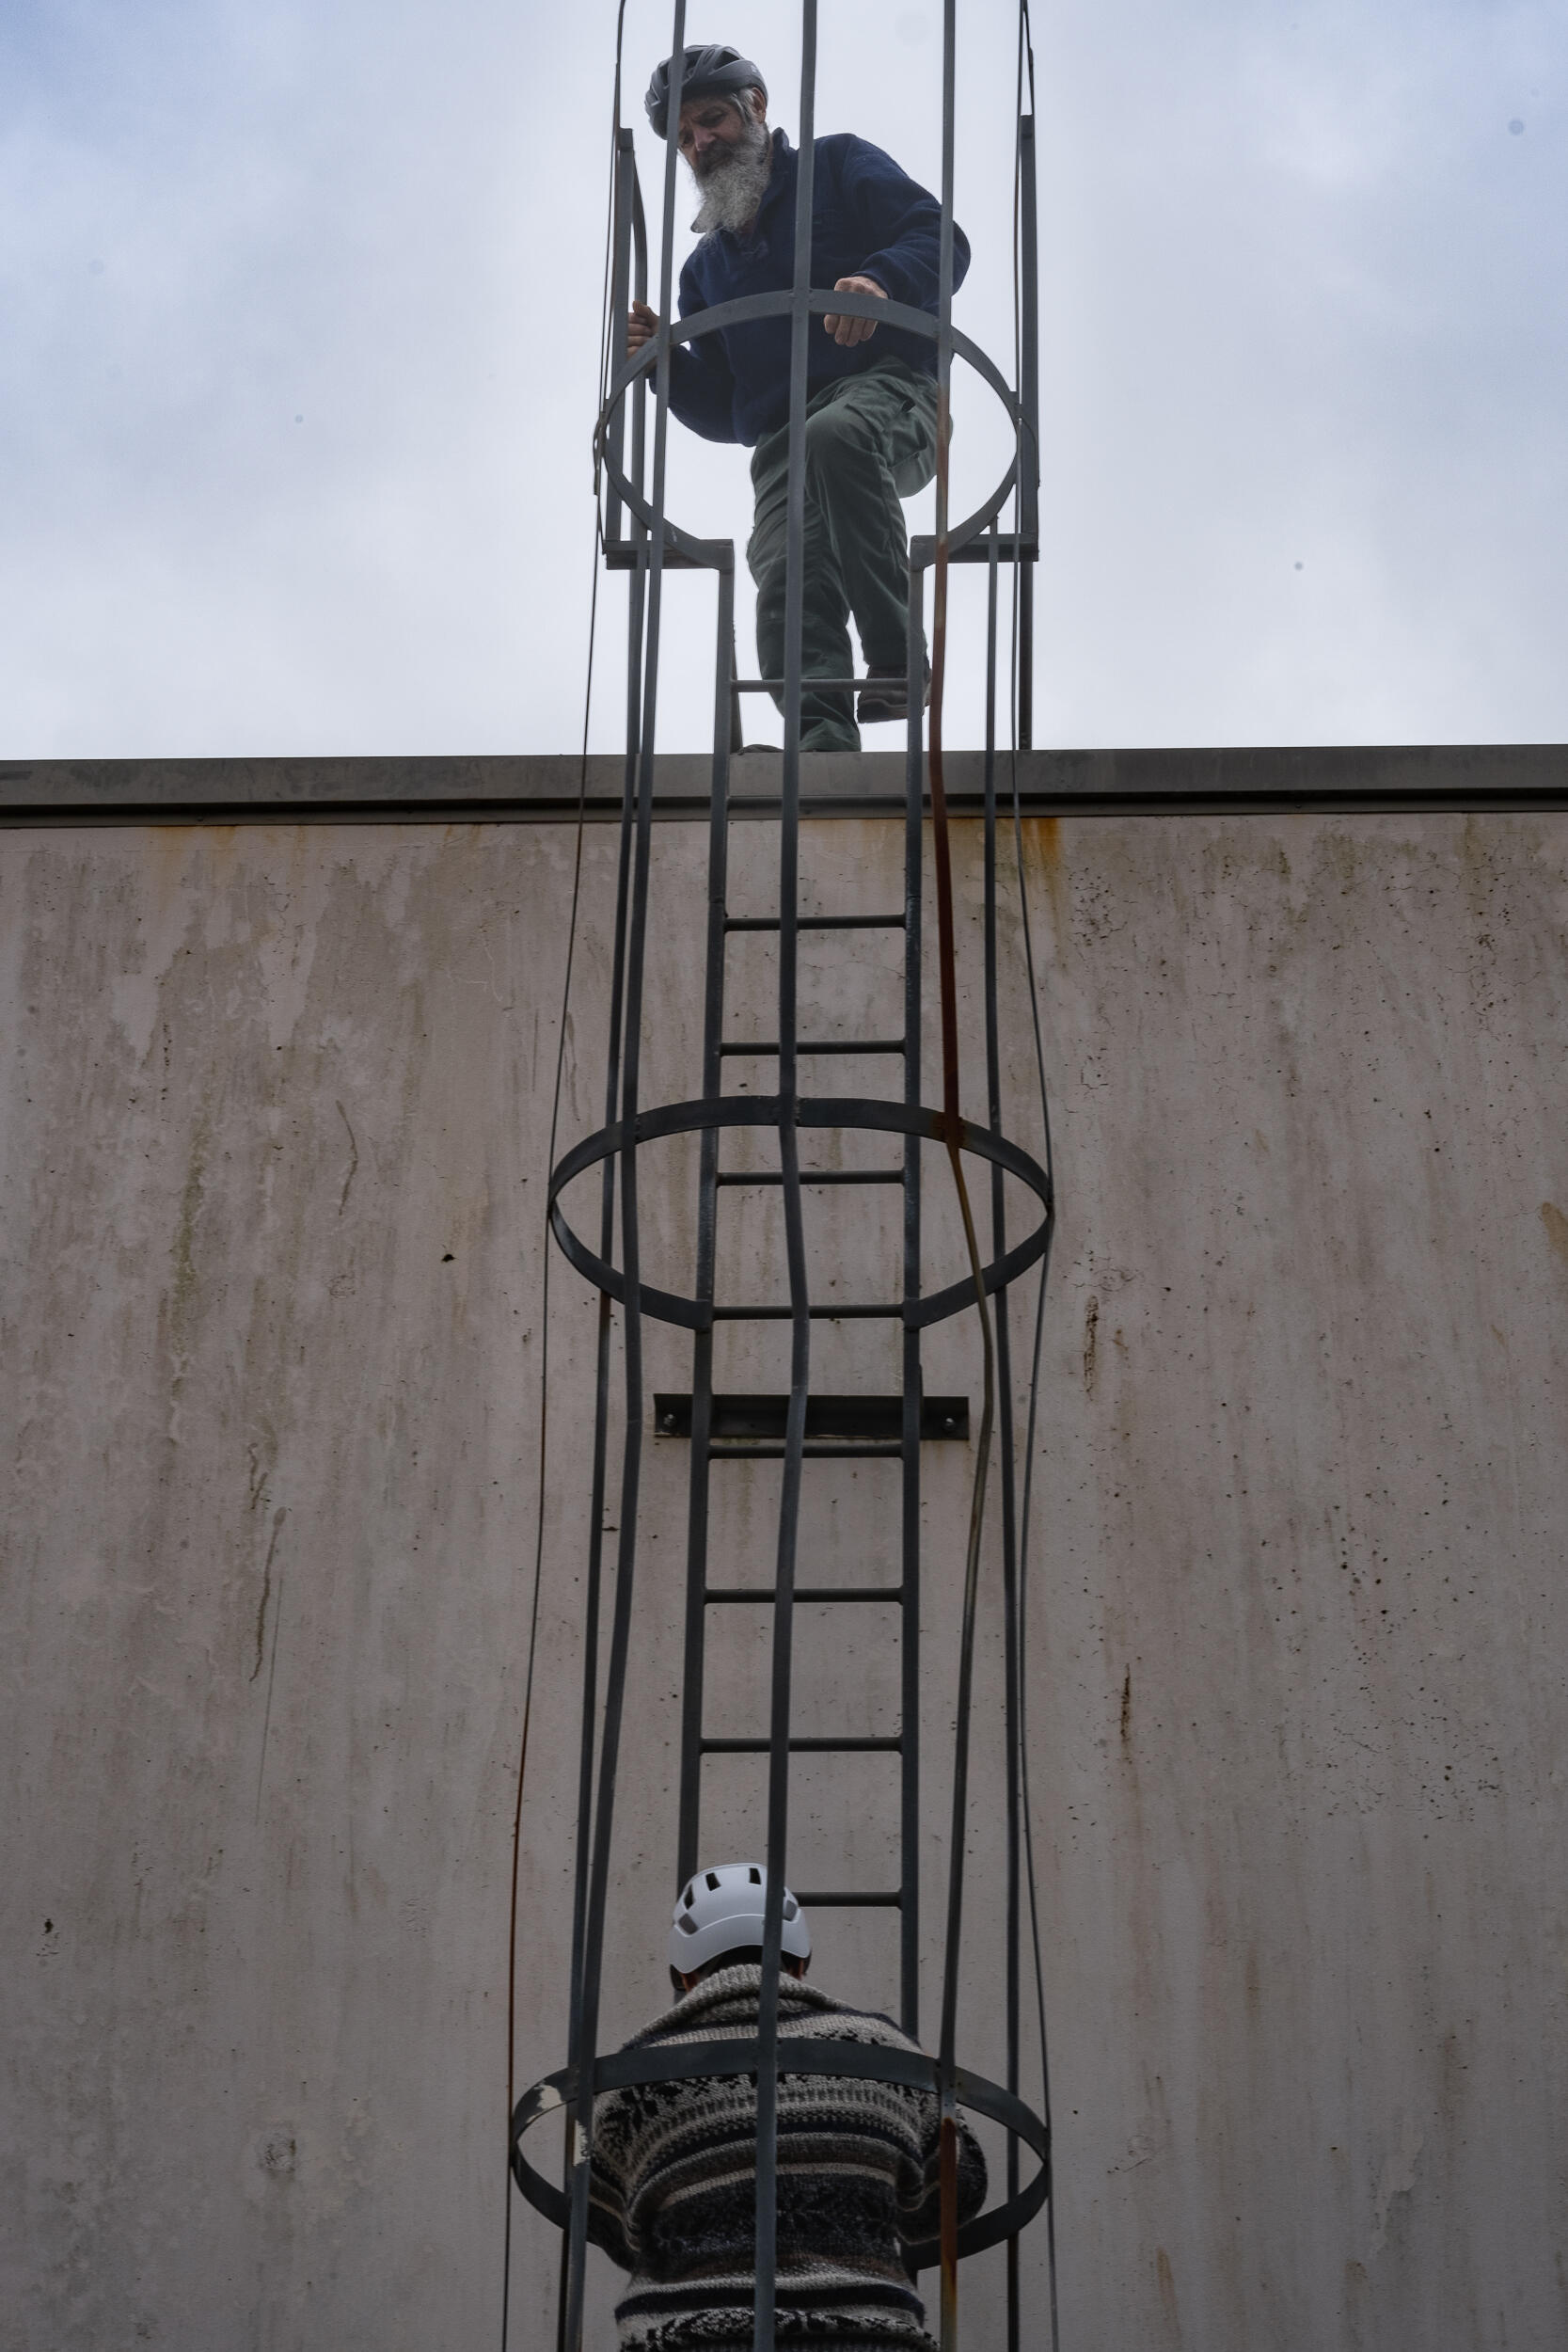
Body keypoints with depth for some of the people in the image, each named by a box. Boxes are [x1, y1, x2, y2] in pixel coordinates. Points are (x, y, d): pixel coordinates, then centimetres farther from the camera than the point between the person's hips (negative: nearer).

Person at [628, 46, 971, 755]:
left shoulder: (839, 166, 18)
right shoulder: (707, 267, 33)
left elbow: (940, 239, 1)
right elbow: (722, 414, 27)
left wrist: (883, 279, -21)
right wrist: (665, 363, 7)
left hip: (888, 390, -4)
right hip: (782, 444, 5)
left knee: (835, 436, -40)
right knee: (785, 578, -24)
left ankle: (895, 659, -40)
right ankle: (823, 739, -39)